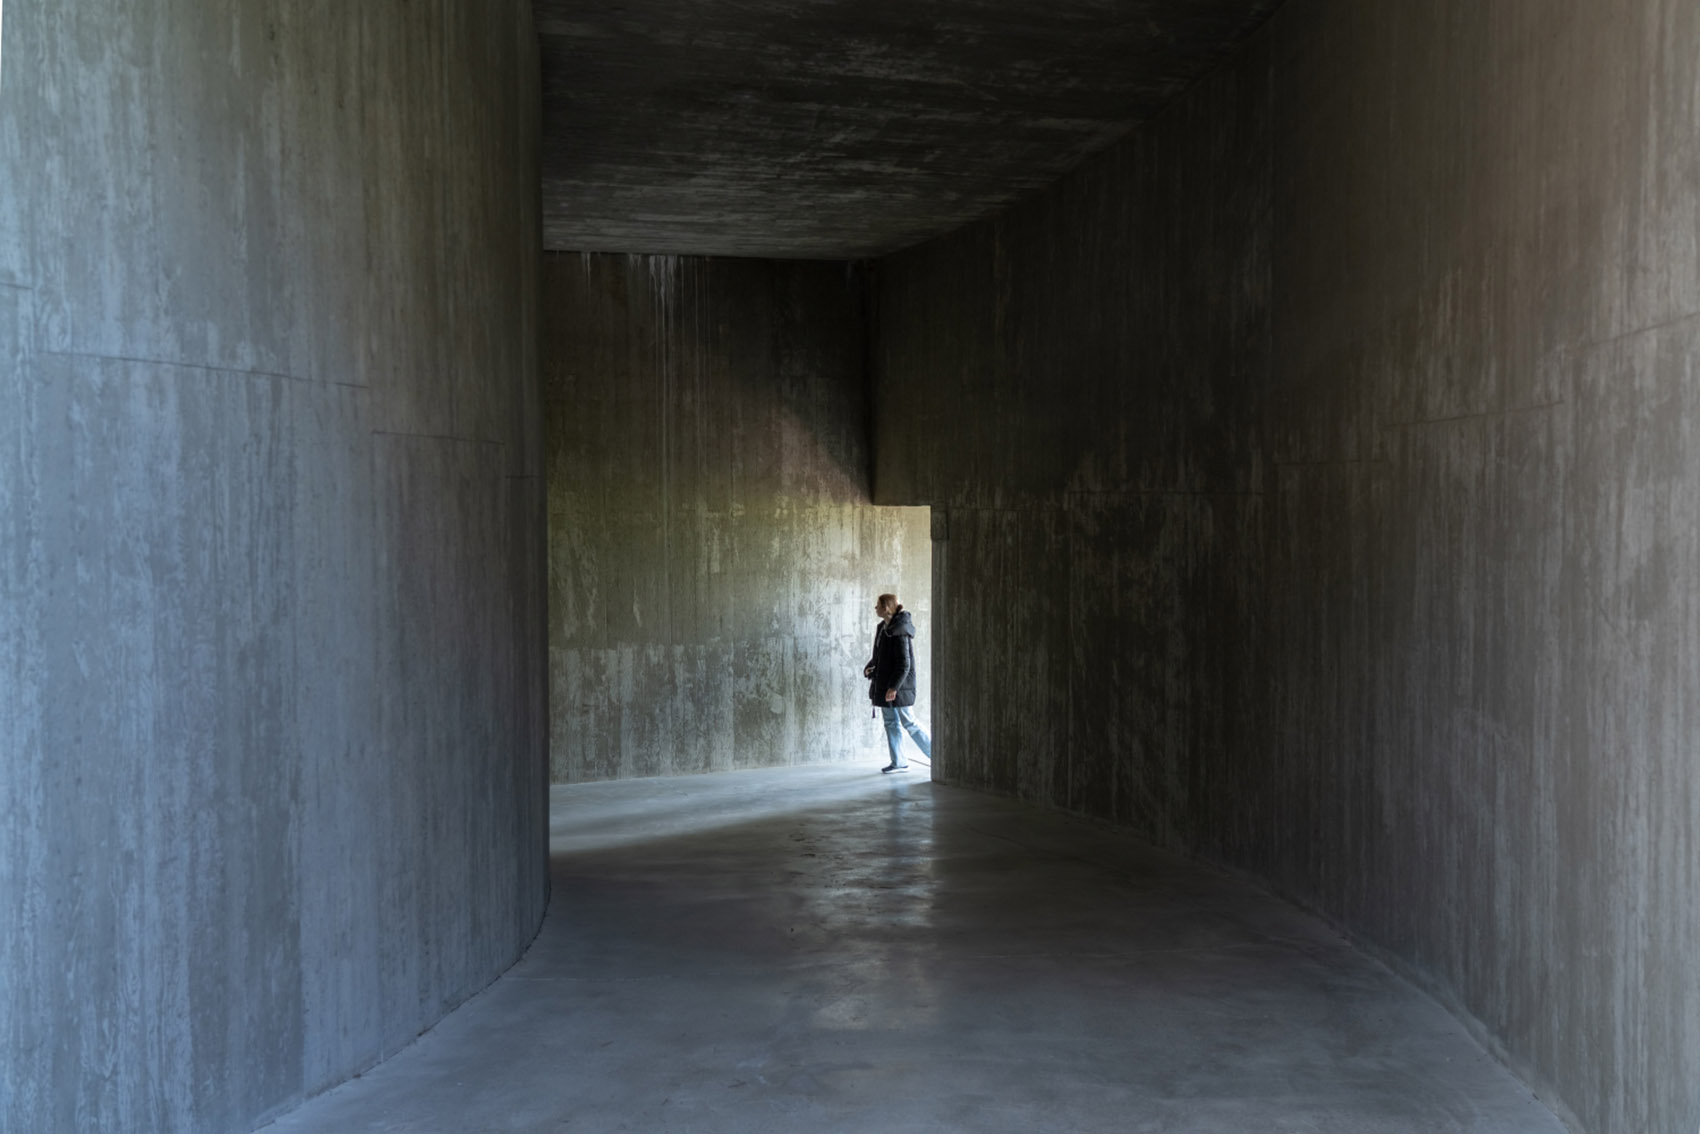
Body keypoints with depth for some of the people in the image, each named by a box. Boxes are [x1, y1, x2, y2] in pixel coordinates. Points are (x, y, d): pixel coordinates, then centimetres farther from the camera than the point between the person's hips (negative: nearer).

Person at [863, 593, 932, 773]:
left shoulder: (899, 632, -19)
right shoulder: (883, 628, 9)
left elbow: (904, 664, -21)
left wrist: (894, 687, -24)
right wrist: (869, 668, 4)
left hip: (899, 686, -9)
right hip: (884, 685, 9)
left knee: (908, 723, -3)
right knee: (891, 723, 11)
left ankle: (936, 755, 8)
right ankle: (899, 762, 16)